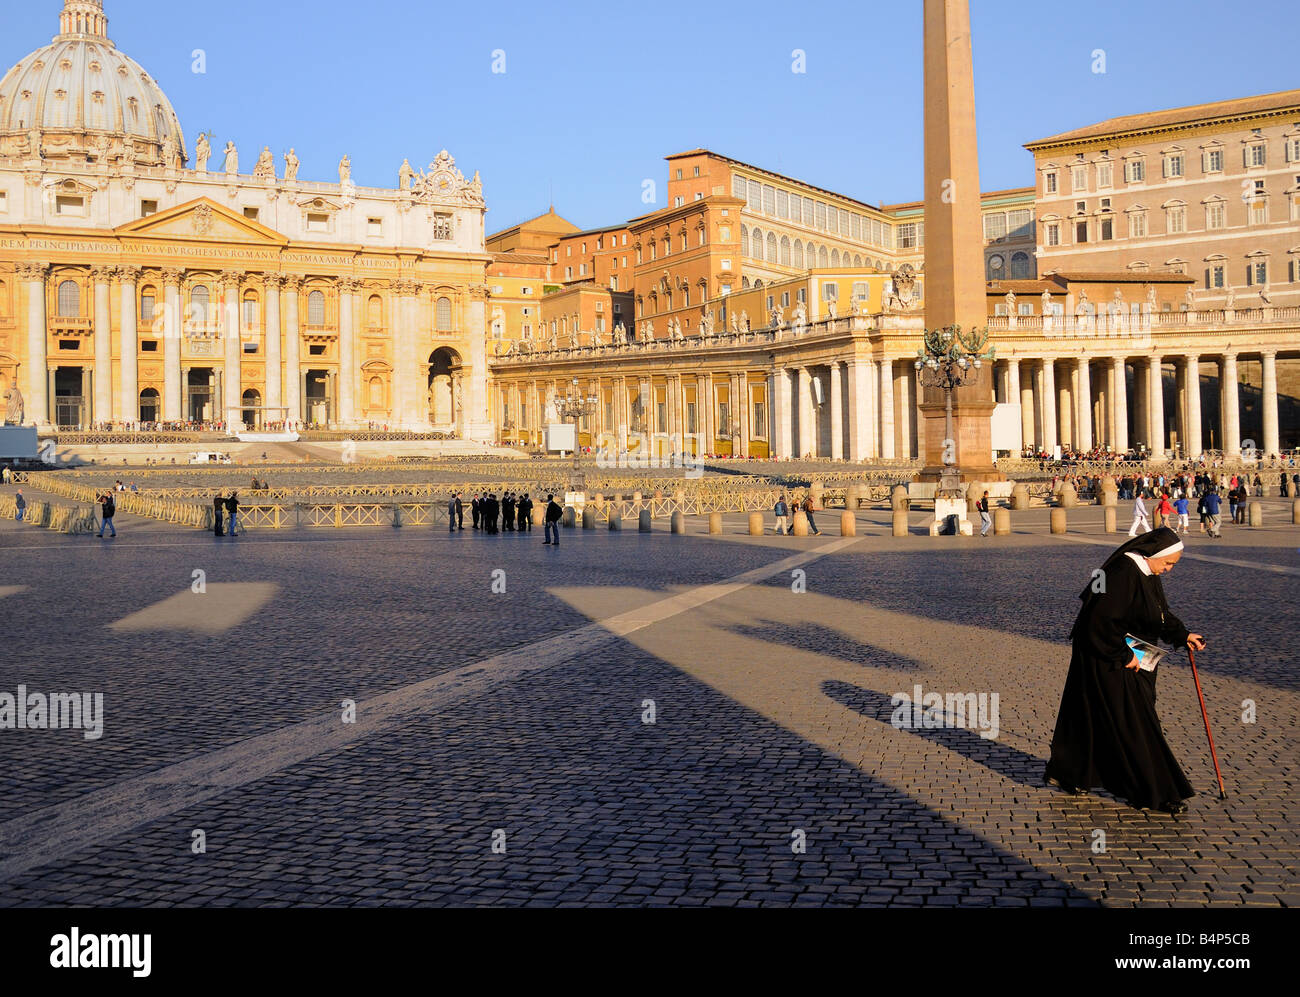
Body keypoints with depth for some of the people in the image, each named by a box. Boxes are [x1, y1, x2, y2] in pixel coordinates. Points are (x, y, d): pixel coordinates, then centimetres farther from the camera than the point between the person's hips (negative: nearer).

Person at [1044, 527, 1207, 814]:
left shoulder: (1146, 573, 7)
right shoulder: (1123, 573, -25)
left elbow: (1161, 614, 19)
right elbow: (1102, 620, -29)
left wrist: (1182, 635, 5)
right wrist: (1124, 656, -22)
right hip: (1106, 660, -10)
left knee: (1093, 718, 17)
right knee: (1130, 723, -4)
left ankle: (1064, 773, 31)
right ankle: (1150, 793, 4)